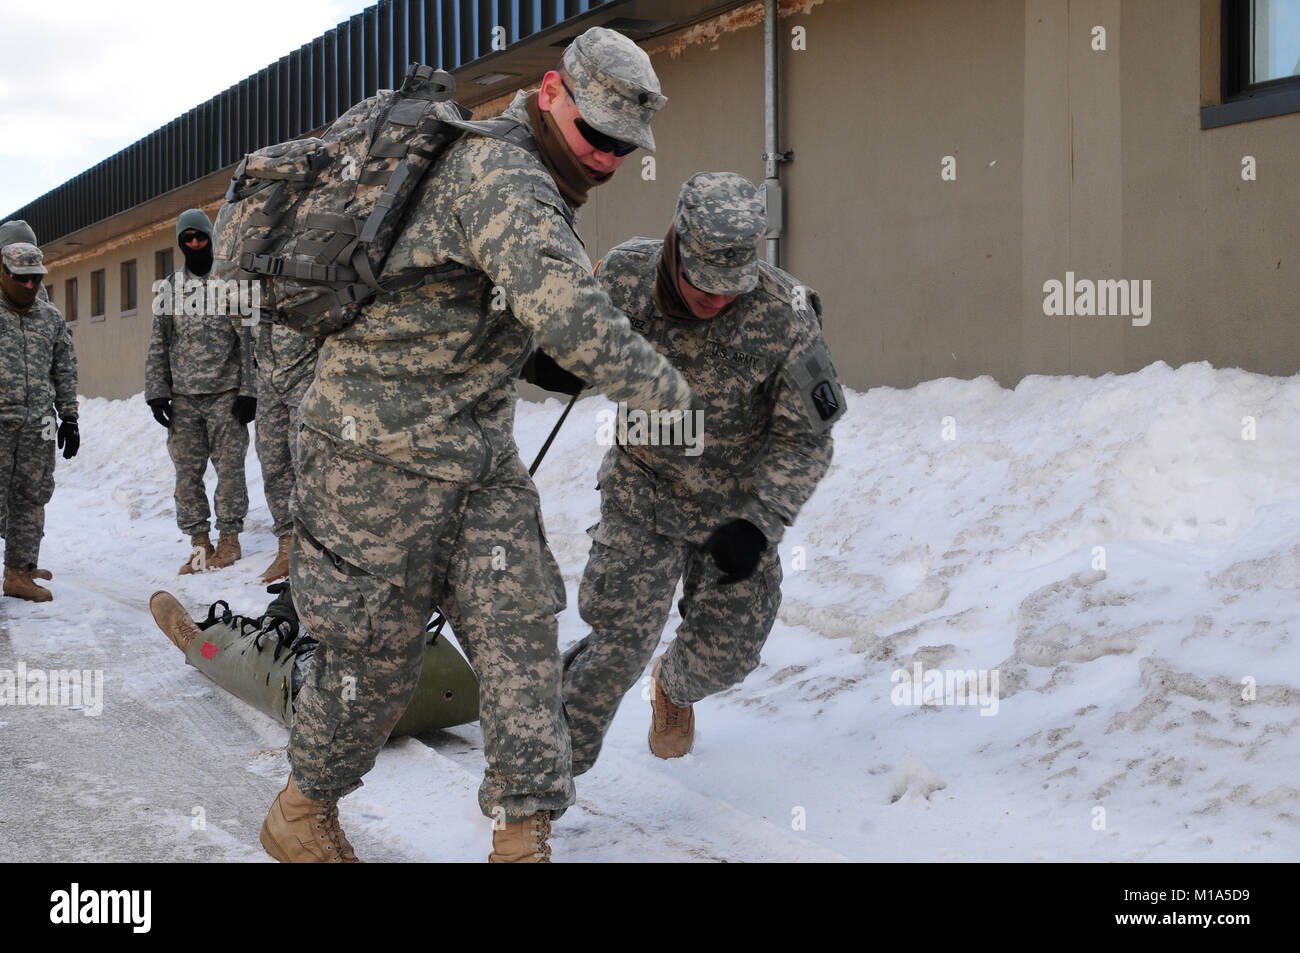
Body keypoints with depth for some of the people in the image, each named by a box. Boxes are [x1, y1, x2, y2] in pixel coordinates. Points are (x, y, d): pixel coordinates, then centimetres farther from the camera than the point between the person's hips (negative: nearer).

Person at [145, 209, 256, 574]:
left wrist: (248, 391, -7)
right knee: (187, 470, 2)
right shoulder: (170, 290, 13)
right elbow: (158, 346, 15)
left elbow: (249, 340, 0)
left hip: (226, 393, -3)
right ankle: (199, 543, 9)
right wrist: (156, 393, 6)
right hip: (183, 396, 3)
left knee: (229, 466, -3)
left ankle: (229, 539, 5)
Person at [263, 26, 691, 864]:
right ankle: (300, 817, 26)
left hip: (479, 458, 9)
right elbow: (563, 308, -36)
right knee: (377, 654, 3)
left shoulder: (536, 188, 12)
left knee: (519, 634, -1)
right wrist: (669, 391, -29)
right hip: (384, 455, -9)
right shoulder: (501, 173, -21)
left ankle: (522, 839, 3)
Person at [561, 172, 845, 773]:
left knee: (723, 654, 7)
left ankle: (674, 689, 45)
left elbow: (803, 441, -18)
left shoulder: (785, 319, -27)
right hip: (641, 492, 0)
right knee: (620, 638, -14)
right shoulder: (625, 275, -20)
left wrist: (760, 524, -30)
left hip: (735, 505, 1)